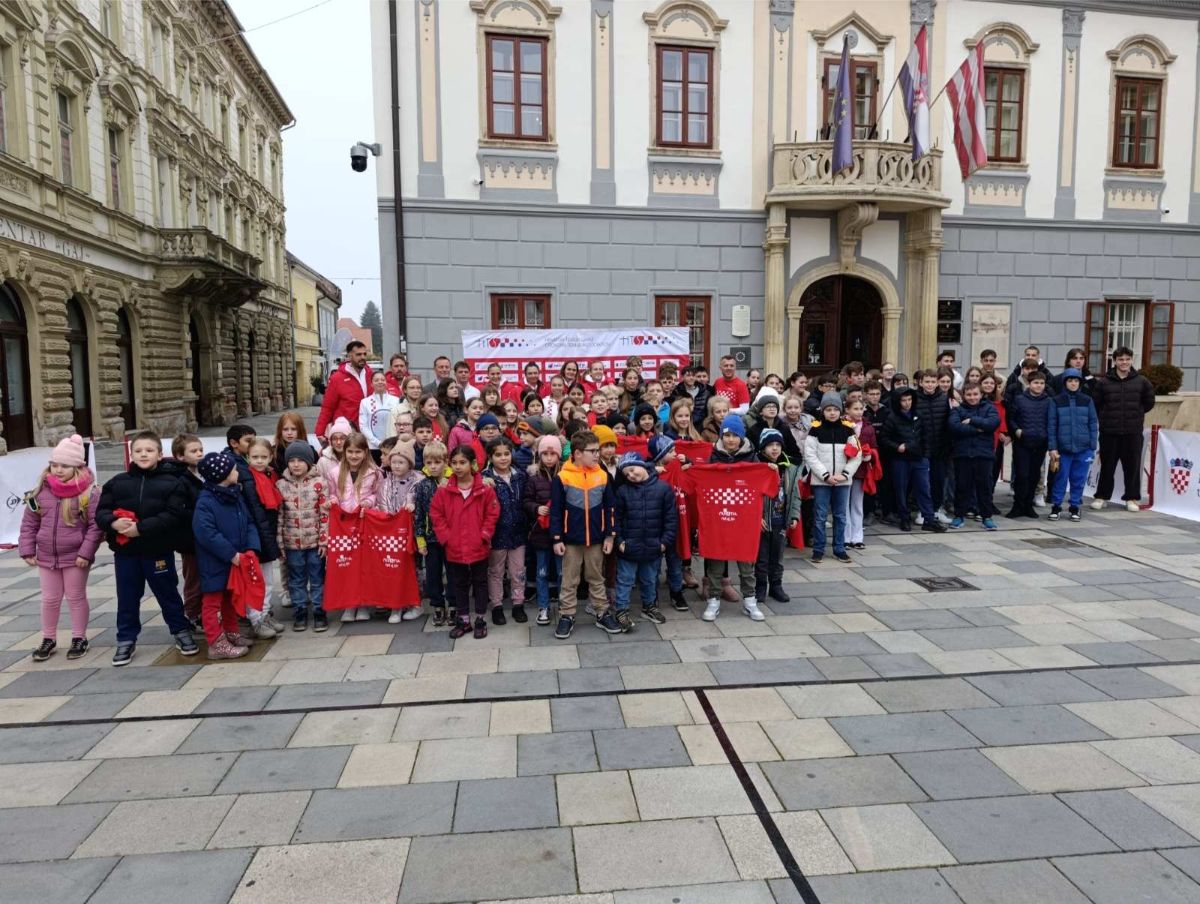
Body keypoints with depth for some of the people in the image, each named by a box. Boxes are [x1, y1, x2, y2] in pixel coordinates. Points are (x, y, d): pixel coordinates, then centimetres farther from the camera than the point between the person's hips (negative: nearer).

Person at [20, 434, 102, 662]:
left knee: (76, 597, 9)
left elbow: (96, 525, -13)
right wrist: (27, 550, 2)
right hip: (46, 557, 4)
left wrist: (86, 552, -17)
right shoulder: (41, 492, -1)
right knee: (49, 599, 14)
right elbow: (29, 524, 6)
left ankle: (79, 638, 22)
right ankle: (48, 639, 28)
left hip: (76, 557, -4)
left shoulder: (88, 493, -13)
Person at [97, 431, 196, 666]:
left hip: (159, 551, -3)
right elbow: (101, 511, 3)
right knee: (127, 598, 12)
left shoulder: (171, 482, -5)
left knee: (168, 594, 10)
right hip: (125, 552, 3)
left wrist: (141, 528, -23)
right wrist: (113, 522, -20)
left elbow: (173, 515, -15)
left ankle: (181, 631, 25)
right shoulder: (117, 482, 6)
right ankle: (126, 639, 25)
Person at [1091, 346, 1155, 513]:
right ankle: (1101, 496, 18)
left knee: (1132, 466, 6)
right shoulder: (1104, 382, -2)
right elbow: (1096, 405, 5)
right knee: (1107, 466, 7)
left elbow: (1149, 402, 16)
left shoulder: (1141, 381, 2)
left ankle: (1132, 497, 18)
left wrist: (1136, 414, 17)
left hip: (1133, 432, 1)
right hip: (1109, 432, -1)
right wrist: (1106, 418, 6)